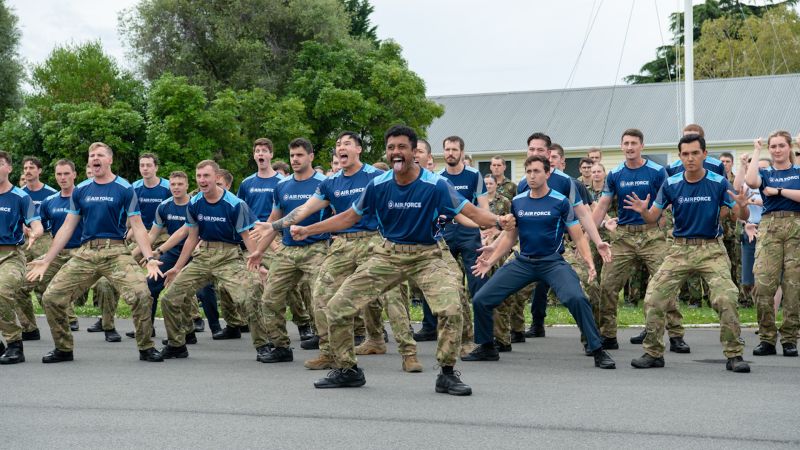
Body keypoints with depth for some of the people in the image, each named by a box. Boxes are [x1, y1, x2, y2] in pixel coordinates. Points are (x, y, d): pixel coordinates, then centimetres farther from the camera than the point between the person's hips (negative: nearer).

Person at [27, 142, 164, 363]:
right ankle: (63, 349, 15)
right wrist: (46, 260, 9)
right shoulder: (80, 190, 10)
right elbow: (67, 228, 13)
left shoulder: (125, 189, 0)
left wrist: (149, 258, -15)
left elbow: (137, 227, -2)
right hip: (85, 252, 4)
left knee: (140, 295, -25)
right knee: (52, 298, -4)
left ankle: (146, 348, -5)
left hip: (116, 251, -4)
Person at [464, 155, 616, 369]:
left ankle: (598, 351, -16)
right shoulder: (517, 202, 5)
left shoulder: (560, 202, -5)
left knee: (576, 298, -30)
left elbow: (578, 237, -4)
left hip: (553, 262, -4)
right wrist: (490, 261, 11)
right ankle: (487, 349, 20)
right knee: (481, 300, -3)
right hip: (523, 262, 4)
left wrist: (589, 262, -19)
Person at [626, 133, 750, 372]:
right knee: (653, 298, -4)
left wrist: (742, 207, -27)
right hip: (680, 248, 2)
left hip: (711, 249, -2)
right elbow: (653, 217, 3)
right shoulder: (671, 184, -2)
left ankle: (734, 355, -5)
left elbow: (742, 216, -3)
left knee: (726, 298, -19)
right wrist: (643, 211, -20)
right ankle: (653, 353, 12)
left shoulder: (718, 182, -6)